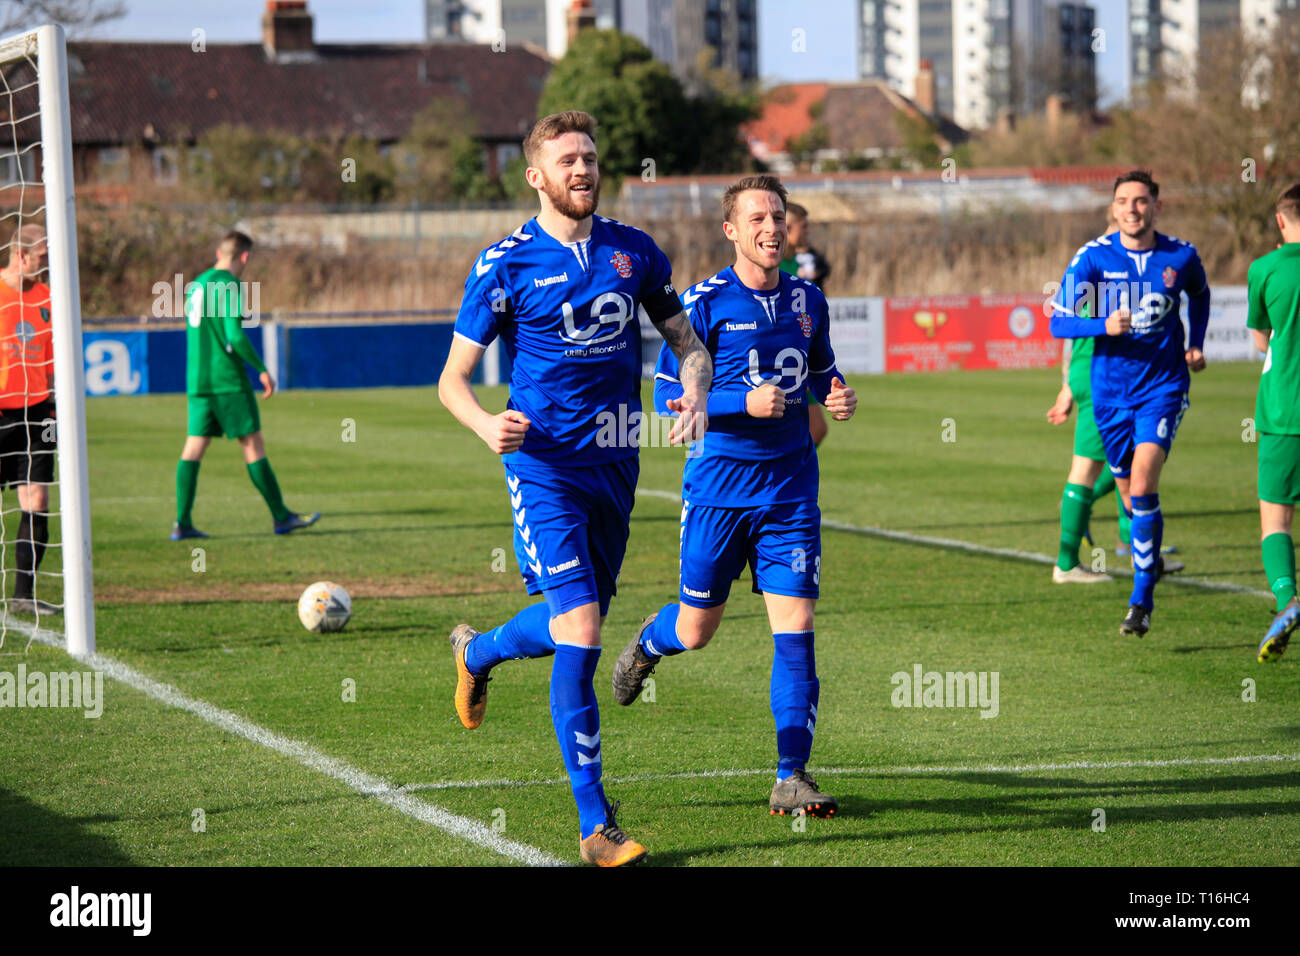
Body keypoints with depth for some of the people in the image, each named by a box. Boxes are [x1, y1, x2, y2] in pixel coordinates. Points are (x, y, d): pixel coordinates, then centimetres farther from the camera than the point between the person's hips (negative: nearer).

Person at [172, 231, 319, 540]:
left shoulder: (195, 285, 15)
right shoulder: (229, 286, -11)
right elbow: (235, 335, -19)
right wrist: (262, 370, -11)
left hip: (197, 382, 8)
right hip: (229, 381, -7)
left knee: (194, 447, 4)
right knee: (253, 444, -2)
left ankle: (182, 523, -2)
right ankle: (281, 517, 2)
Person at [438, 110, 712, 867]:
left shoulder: (634, 250, 6)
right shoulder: (507, 263, -5)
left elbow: (689, 343, 15)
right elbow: (453, 379, -1)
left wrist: (695, 394, -7)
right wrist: (487, 424, -23)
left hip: (614, 465, 5)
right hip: (544, 466, -5)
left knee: (575, 627, 17)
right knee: (580, 633, -16)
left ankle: (477, 651, 51)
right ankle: (595, 825, -10)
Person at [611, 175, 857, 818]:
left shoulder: (808, 300, 7)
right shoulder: (704, 303, -7)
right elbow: (668, 396, -9)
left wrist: (836, 397, 0)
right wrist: (744, 402, -22)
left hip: (791, 485, 3)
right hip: (718, 486, -3)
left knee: (795, 629, -7)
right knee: (695, 630, 9)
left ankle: (791, 778, -4)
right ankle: (648, 644, 46)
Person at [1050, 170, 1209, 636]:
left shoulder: (1181, 257, -3)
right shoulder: (1093, 257, -7)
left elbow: (1199, 295, 21)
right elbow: (1059, 321, -8)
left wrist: (1195, 345, 7)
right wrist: (1103, 326, -26)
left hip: (1163, 387, -2)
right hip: (1110, 390, 2)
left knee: (1142, 484, -18)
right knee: (1129, 490, 12)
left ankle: (1142, 600, -13)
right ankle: (1152, 557, 45)